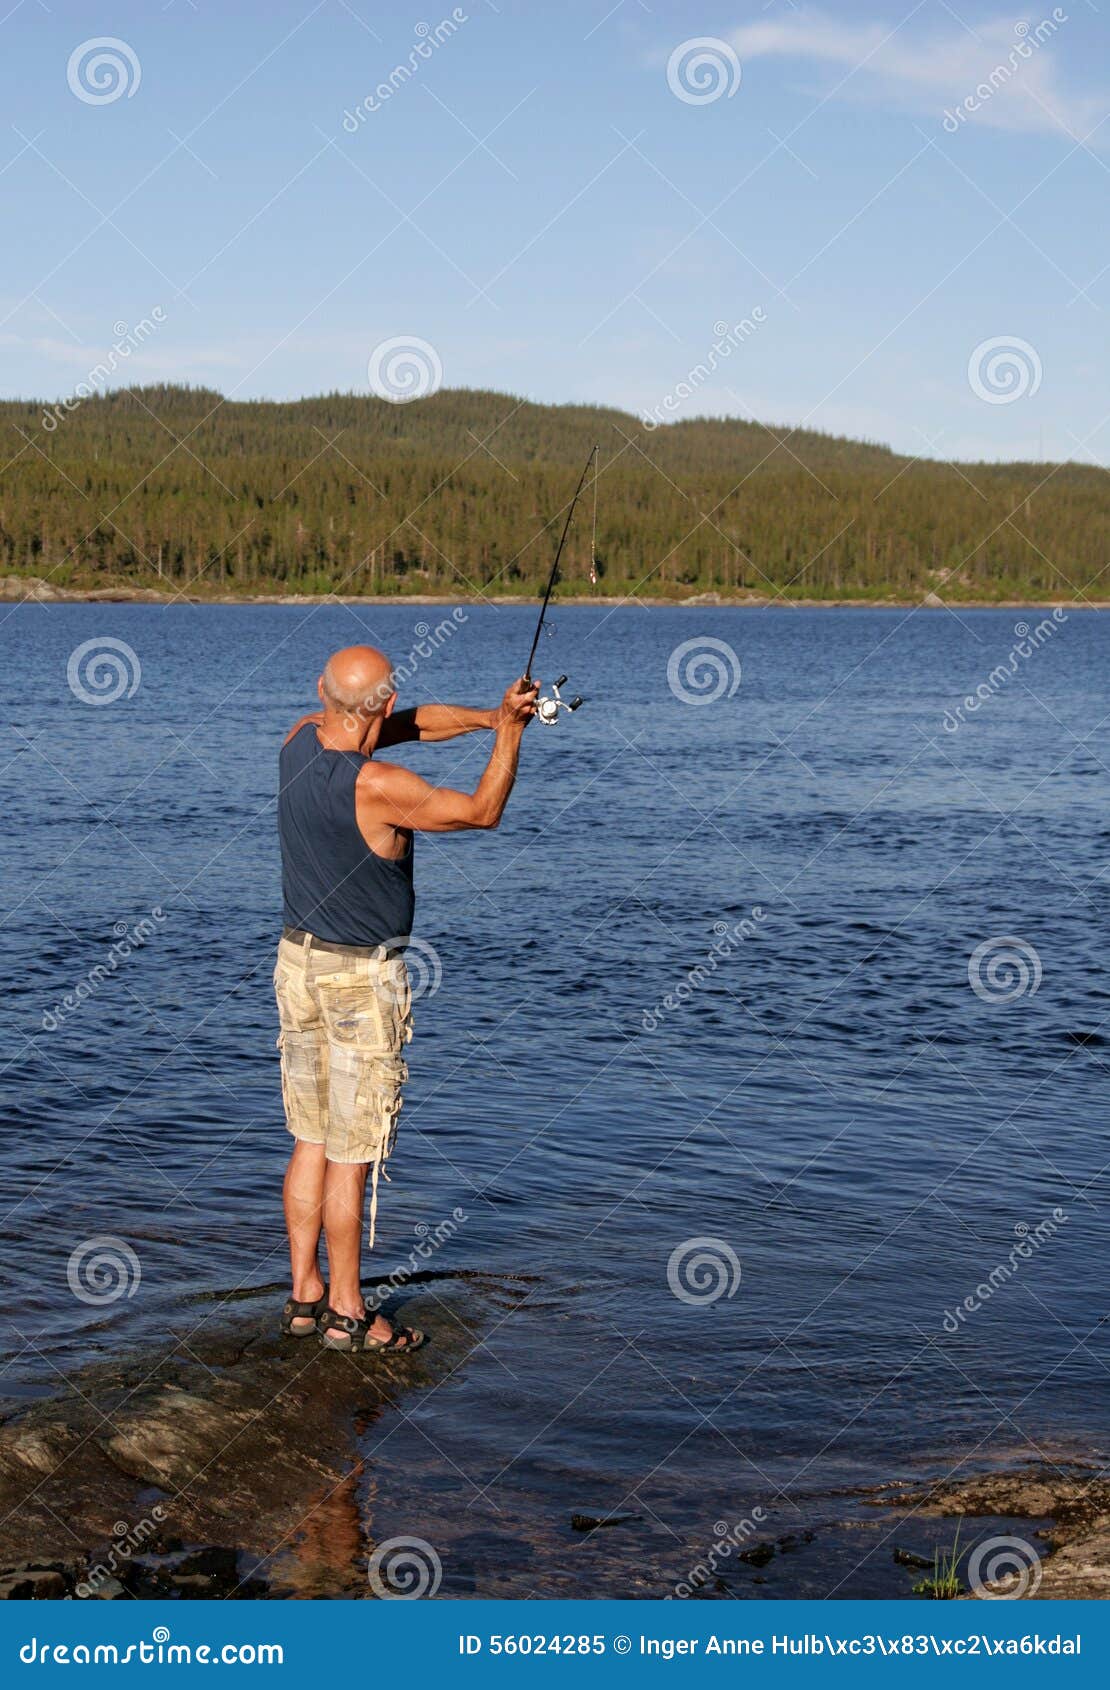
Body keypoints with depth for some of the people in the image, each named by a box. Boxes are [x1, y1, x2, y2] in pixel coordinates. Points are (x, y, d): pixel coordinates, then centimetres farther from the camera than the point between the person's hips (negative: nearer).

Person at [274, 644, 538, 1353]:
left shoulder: (301, 740, -2)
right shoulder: (379, 786, -24)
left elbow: (415, 723, 11)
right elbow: (483, 812, -10)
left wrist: (487, 716, 1)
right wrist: (509, 731, 1)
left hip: (299, 957, 8)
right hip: (362, 977, -8)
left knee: (311, 1142, 16)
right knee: (353, 1155, 2)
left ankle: (305, 1296, 23)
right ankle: (346, 1313, 11)